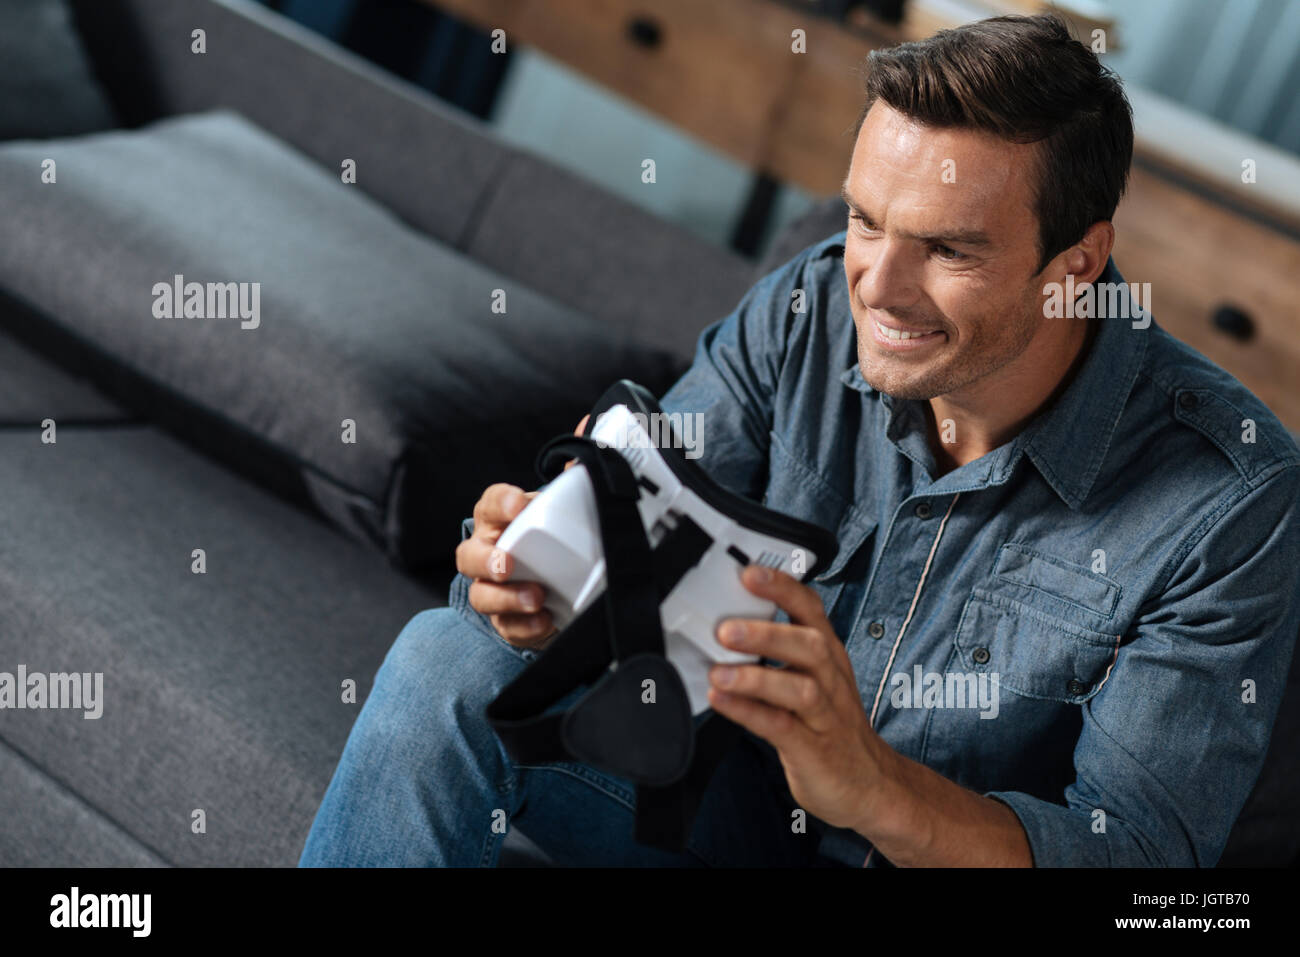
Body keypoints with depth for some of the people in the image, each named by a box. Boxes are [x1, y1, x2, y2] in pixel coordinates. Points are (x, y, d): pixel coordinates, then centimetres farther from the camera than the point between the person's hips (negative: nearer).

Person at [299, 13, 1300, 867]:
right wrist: (538, 575, -36)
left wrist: (870, 786, -43)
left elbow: (1144, 848, -25)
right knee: (449, 663, -16)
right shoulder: (807, 312, -11)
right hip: (740, 805, 4)